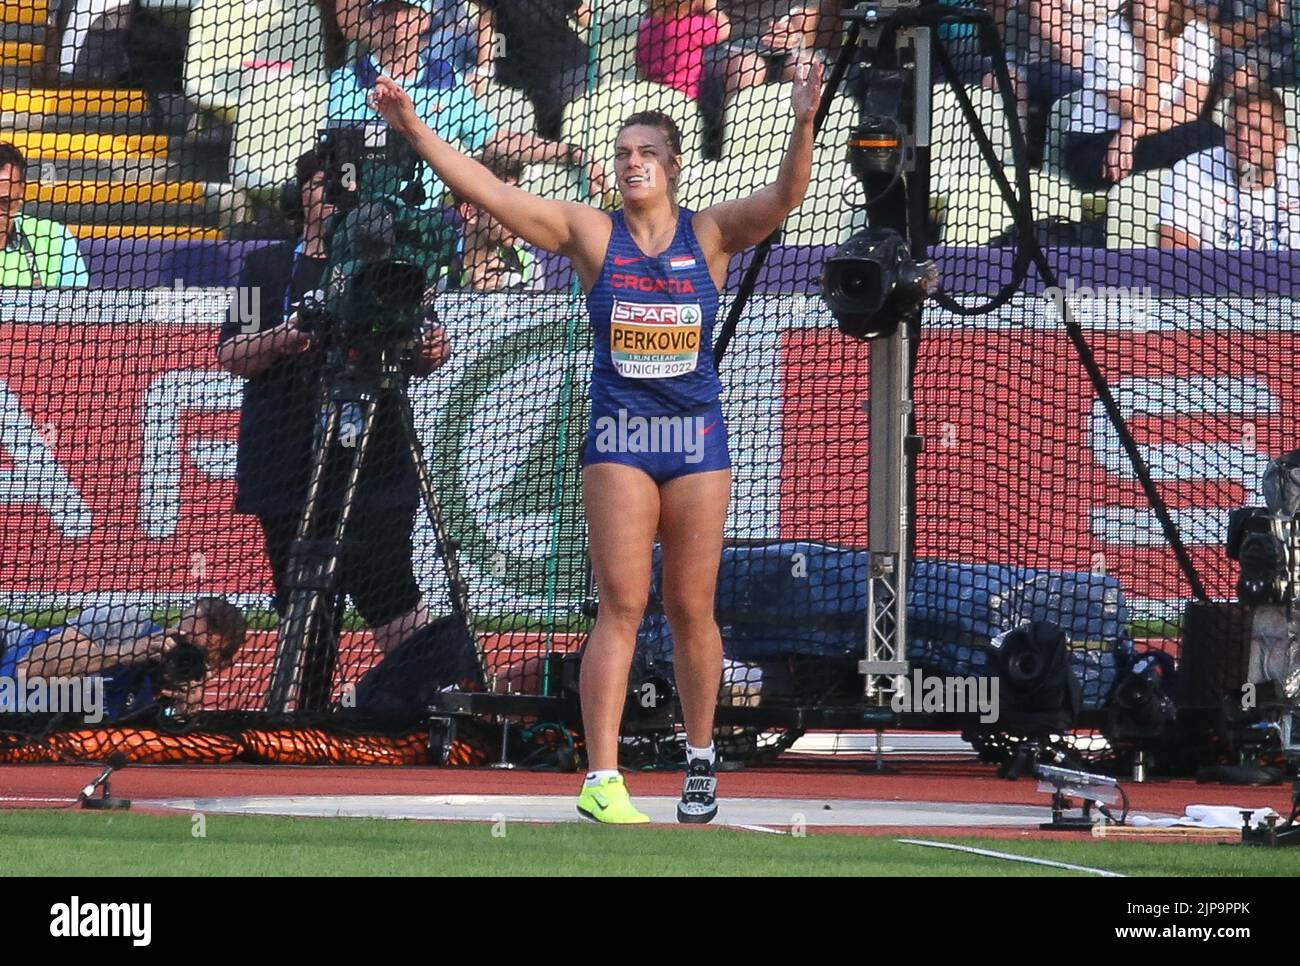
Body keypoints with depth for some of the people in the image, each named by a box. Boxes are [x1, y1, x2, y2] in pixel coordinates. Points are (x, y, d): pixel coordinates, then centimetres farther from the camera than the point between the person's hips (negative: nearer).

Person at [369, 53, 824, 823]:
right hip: (620, 438, -1)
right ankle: (602, 779, -13)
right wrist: (416, 130, -11)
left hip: (698, 439, 1)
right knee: (623, 606, -9)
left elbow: (784, 198, -13)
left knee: (692, 609, 7)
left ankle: (701, 759, 25)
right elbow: (487, 192, -3)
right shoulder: (591, 234, 0)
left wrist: (804, 128, -31)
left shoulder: (711, 234, 2)